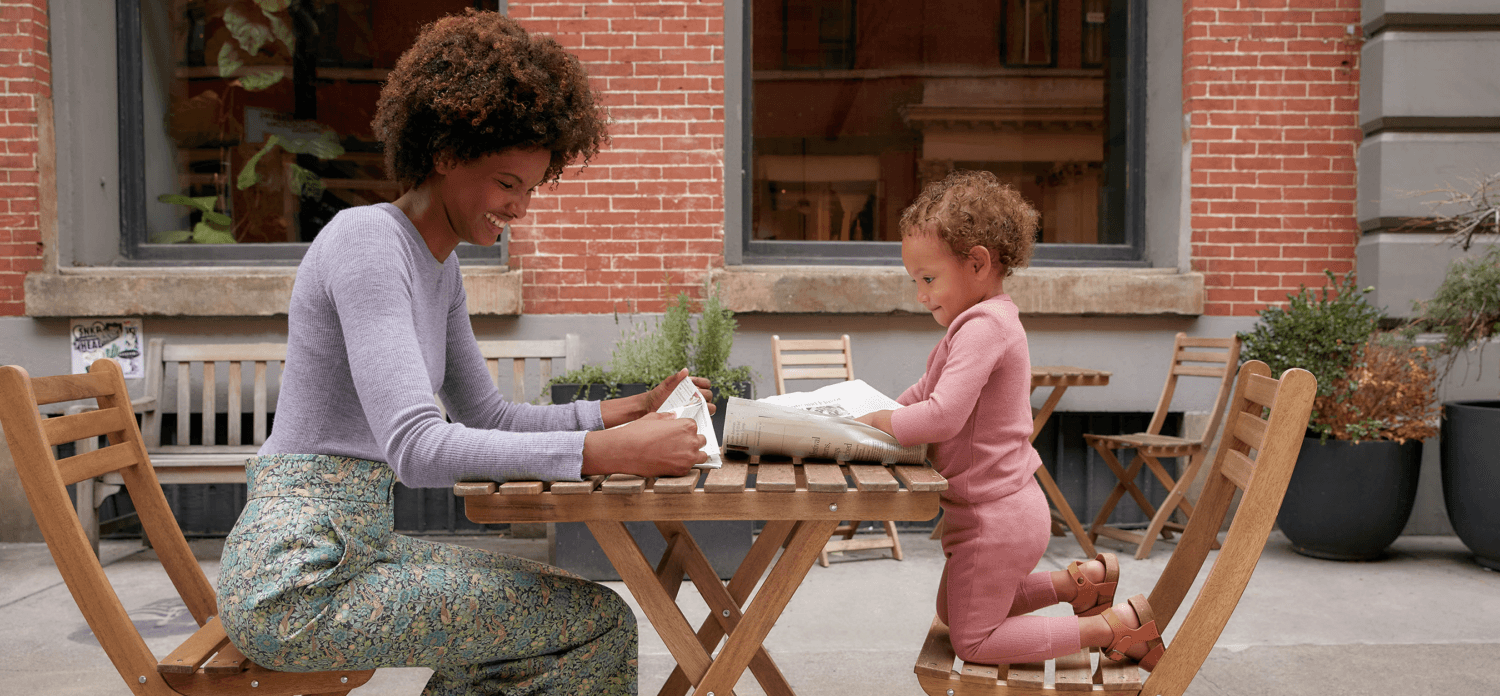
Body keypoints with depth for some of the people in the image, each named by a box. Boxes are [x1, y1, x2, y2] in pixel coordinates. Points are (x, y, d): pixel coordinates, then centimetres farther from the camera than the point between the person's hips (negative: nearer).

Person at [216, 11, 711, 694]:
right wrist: (611, 451, -32)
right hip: (298, 580, -9)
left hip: (353, 546, 9)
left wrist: (631, 409, 5)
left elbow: (487, 414, 16)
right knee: (600, 624, -11)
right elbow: (415, 446, -28)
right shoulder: (367, 241, -17)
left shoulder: (438, 267, 12)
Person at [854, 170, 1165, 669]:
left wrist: (875, 422, -19)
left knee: (971, 641, 2)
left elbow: (942, 417, -33)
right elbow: (926, 391, 22)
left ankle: (1117, 626, 4)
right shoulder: (984, 321, 10)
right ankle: (1080, 581, 23)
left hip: (995, 518, -10)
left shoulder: (983, 327, -24)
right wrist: (881, 414, 9)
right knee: (953, 610, 25)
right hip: (1001, 510, 10)